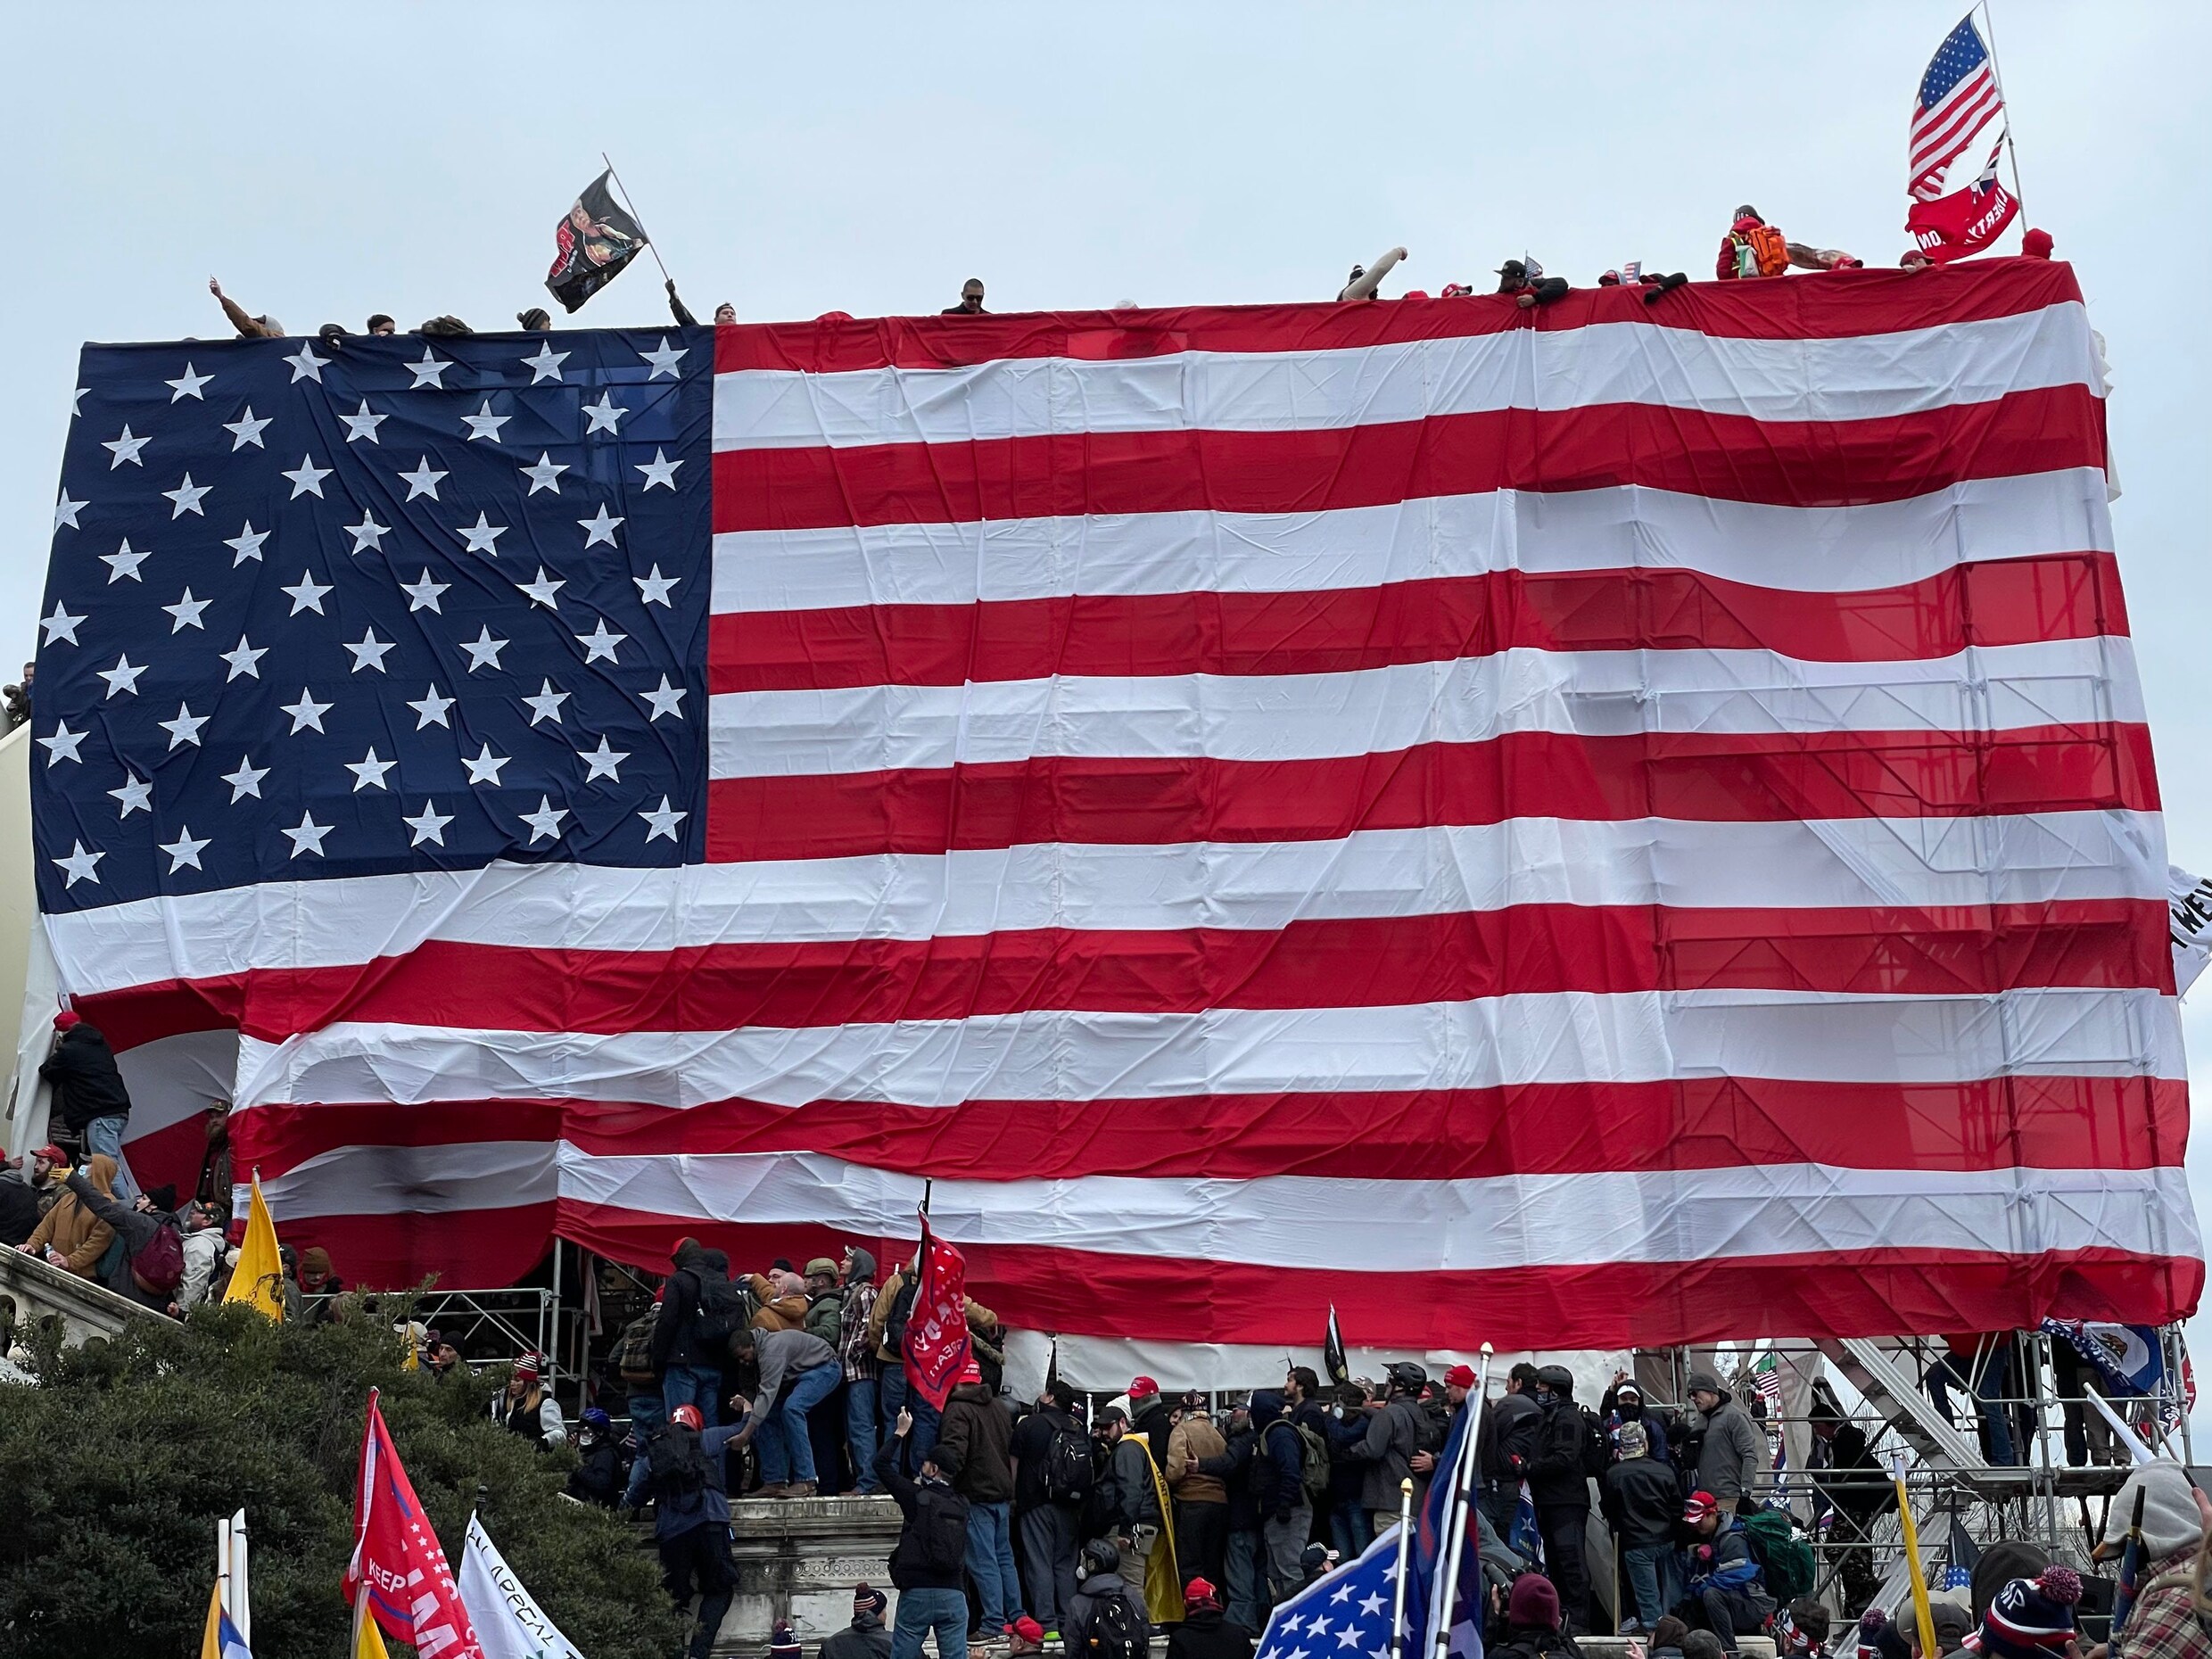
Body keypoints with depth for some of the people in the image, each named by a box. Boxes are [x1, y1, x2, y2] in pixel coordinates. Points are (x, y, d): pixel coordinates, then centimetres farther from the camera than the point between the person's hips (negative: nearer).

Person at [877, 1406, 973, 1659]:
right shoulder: (961, 1505, 7)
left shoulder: (917, 1497, -3)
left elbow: (881, 1463, 5)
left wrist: (900, 1432, 15)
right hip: (953, 1594, 3)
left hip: (916, 1593, -3)